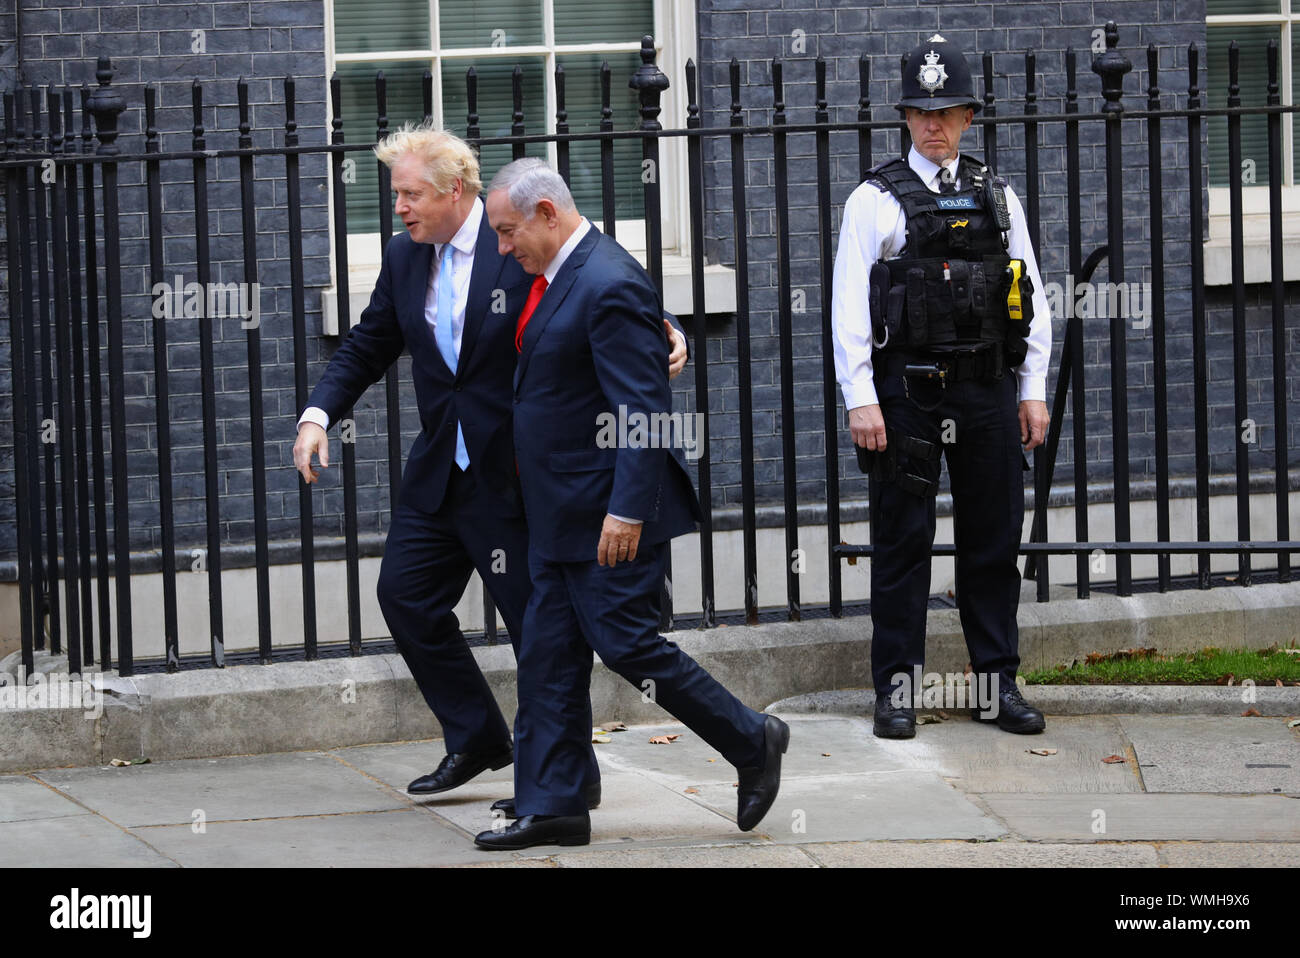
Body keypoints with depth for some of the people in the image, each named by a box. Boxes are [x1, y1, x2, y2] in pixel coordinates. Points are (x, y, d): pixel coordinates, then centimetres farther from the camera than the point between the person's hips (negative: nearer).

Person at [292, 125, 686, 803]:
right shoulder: (405, 257, 7)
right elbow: (368, 346, 16)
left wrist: (662, 341, -29)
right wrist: (319, 413, 2)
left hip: (513, 473, -7)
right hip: (439, 469, 7)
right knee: (405, 594, 9)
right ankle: (477, 740, 24)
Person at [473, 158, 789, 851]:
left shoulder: (608, 286, -20)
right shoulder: (559, 275, 11)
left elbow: (641, 410, -23)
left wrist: (627, 510, -26)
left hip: (609, 514, -10)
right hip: (561, 511, 10)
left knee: (627, 644, -5)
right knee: (548, 655, 8)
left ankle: (752, 744, 11)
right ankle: (550, 807, 12)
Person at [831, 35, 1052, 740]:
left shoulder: (997, 197, 12)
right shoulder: (875, 199, 1)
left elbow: (1032, 297, 13)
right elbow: (850, 305, -4)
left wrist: (1034, 389, 6)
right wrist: (861, 398, -12)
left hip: (987, 390, 3)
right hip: (906, 391, -3)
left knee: (994, 541, 6)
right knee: (902, 543, 1)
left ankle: (997, 684, 14)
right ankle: (896, 689, 7)